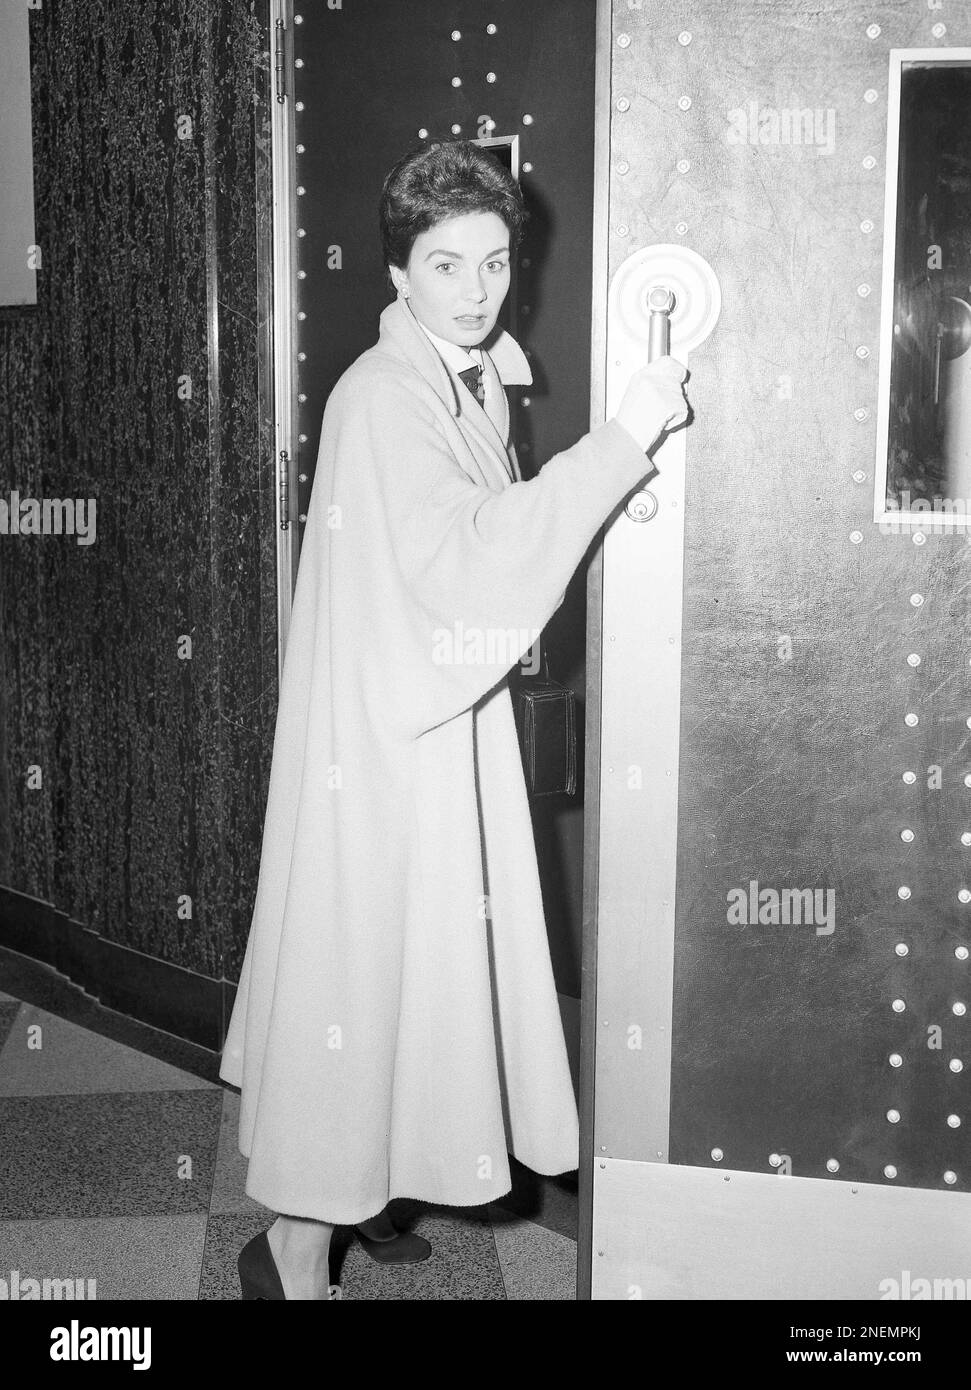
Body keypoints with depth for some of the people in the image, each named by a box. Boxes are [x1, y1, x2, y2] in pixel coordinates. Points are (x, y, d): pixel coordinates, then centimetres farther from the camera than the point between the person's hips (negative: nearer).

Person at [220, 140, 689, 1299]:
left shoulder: (468, 384, 10)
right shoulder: (385, 396, -19)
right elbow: (460, 560, -30)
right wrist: (621, 439, -31)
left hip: (440, 721, 9)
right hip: (379, 735, -9)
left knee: (409, 960, 18)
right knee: (362, 957, -2)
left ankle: (343, 1187, 35)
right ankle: (295, 1247, 12)